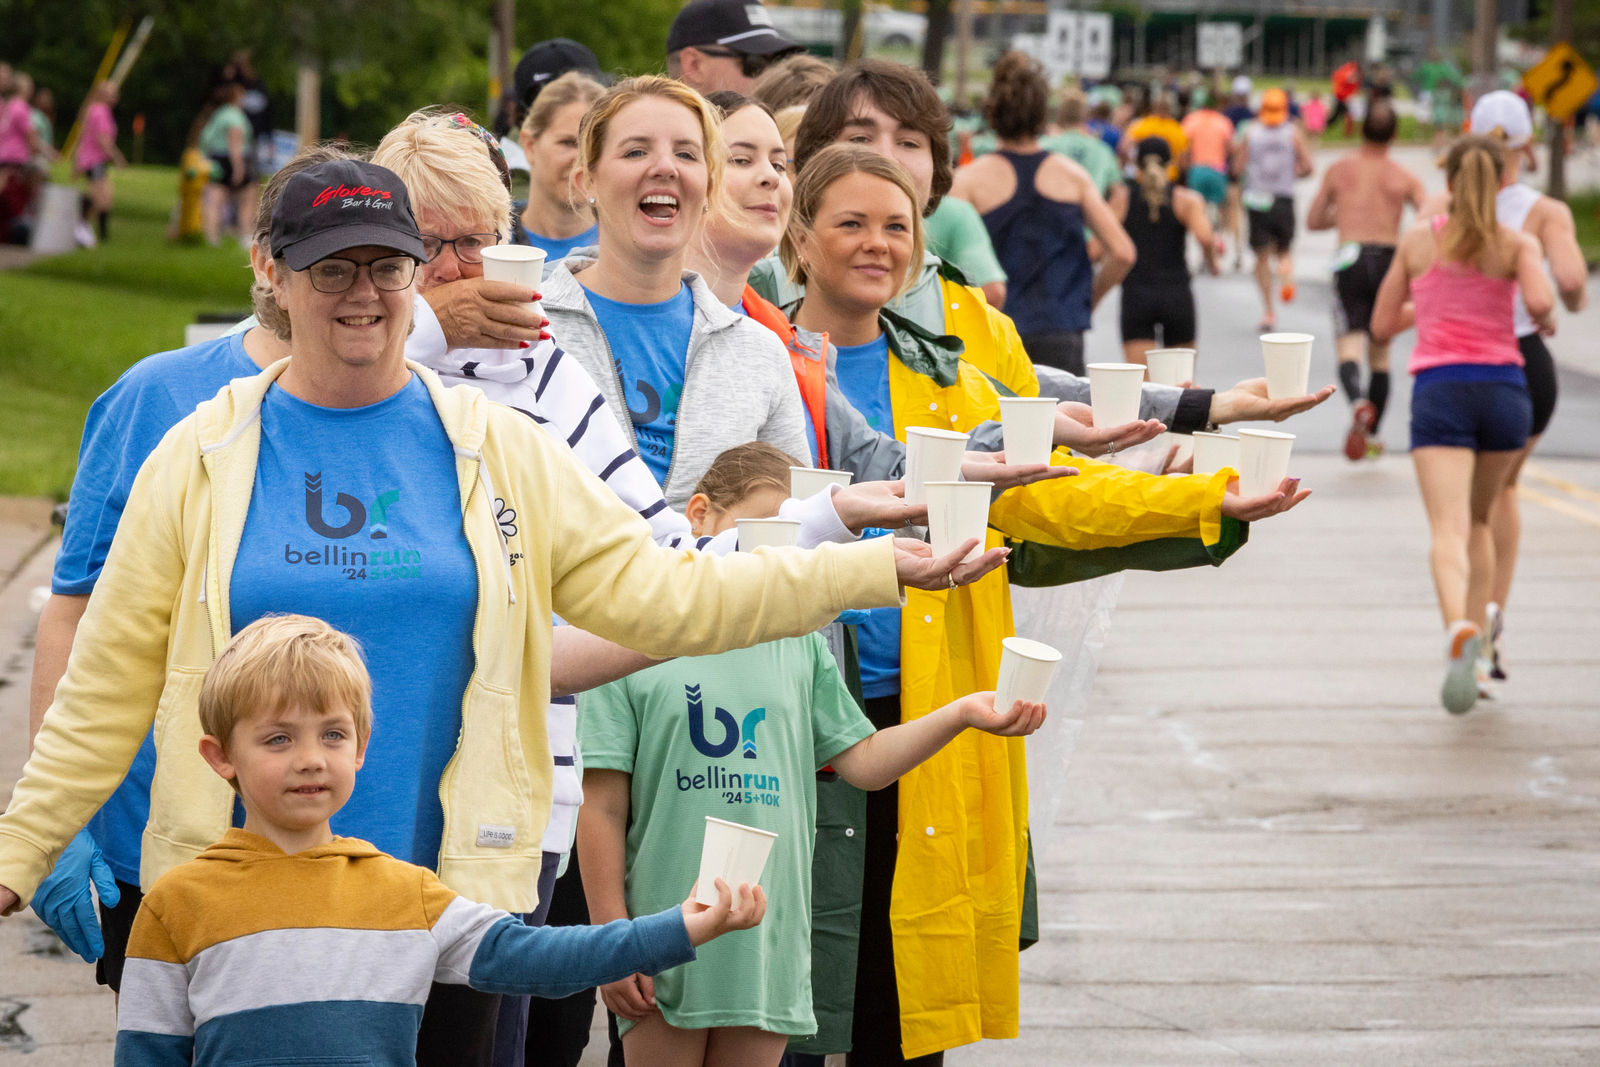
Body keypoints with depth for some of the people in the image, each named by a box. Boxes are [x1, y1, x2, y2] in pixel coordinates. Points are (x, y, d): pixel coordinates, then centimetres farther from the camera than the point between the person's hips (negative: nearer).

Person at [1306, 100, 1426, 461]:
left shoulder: (1339, 171, 8)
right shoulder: (1405, 178, 5)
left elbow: (1313, 221, 17)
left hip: (1351, 259, -1)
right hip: (1389, 260, 1)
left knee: (1349, 347, -10)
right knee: (1380, 353, 16)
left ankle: (1359, 402, -42)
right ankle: (1372, 435, 21)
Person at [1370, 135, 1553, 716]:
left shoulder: (1419, 239, 10)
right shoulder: (1518, 243, 6)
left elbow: (1383, 324, 16)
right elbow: (1539, 302, -13)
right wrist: (1543, 319, 10)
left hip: (1440, 389, -1)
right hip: (1506, 388, 1)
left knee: (1450, 531, -15)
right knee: (1479, 522, 23)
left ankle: (1459, 629, -43)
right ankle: (1474, 644, 15)